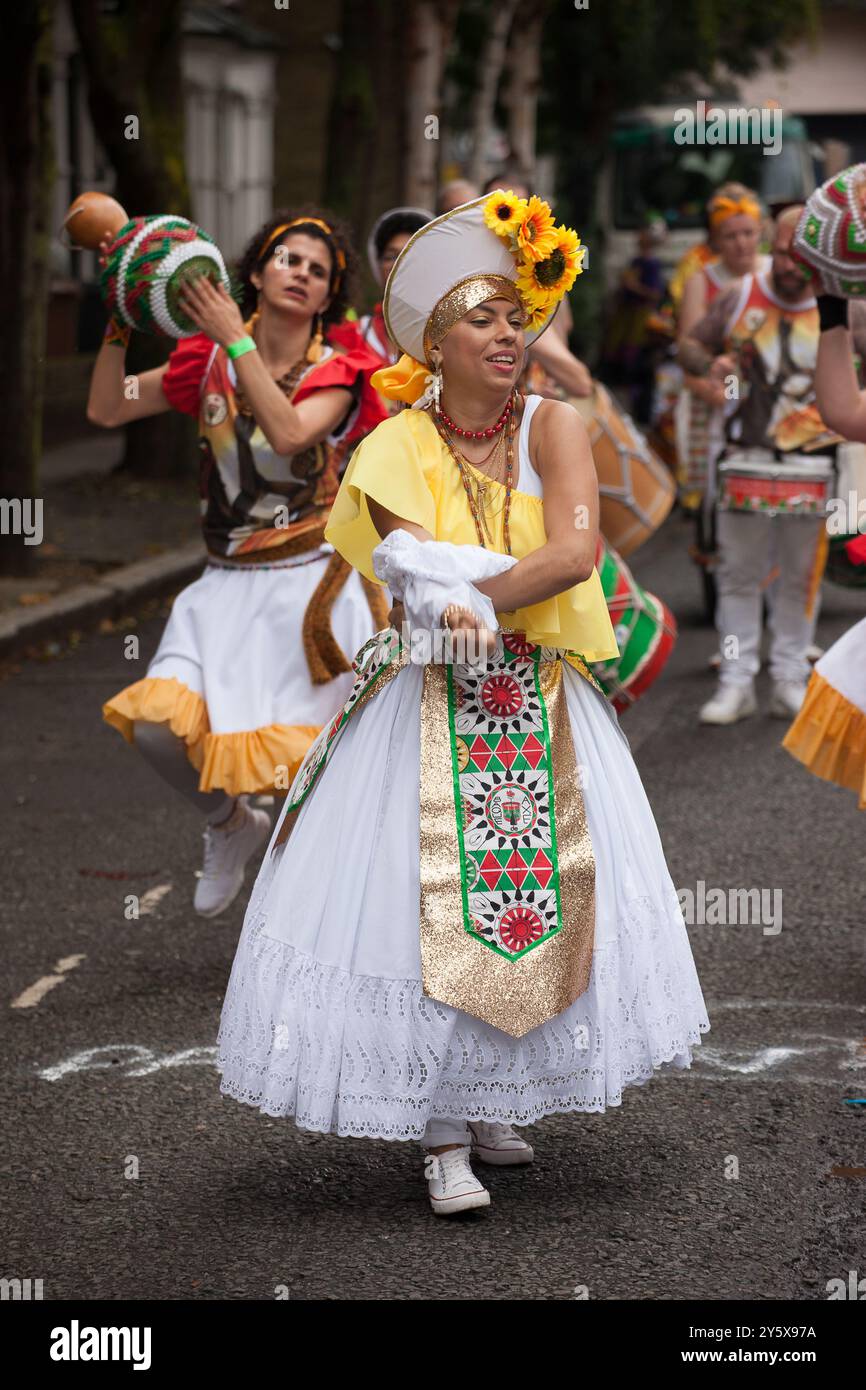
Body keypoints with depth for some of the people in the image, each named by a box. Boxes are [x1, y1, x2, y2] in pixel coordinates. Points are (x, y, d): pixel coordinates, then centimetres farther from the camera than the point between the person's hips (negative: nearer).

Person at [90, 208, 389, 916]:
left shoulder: (335, 371, -1)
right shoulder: (208, 362, 7)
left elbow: (289, 432, -22)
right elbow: (107, 408, 5)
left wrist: (237, 340, -21)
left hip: (314, 584, -3)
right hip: (230, 584, 3)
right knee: (157, 724, -16)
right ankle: (230, 825, 14)